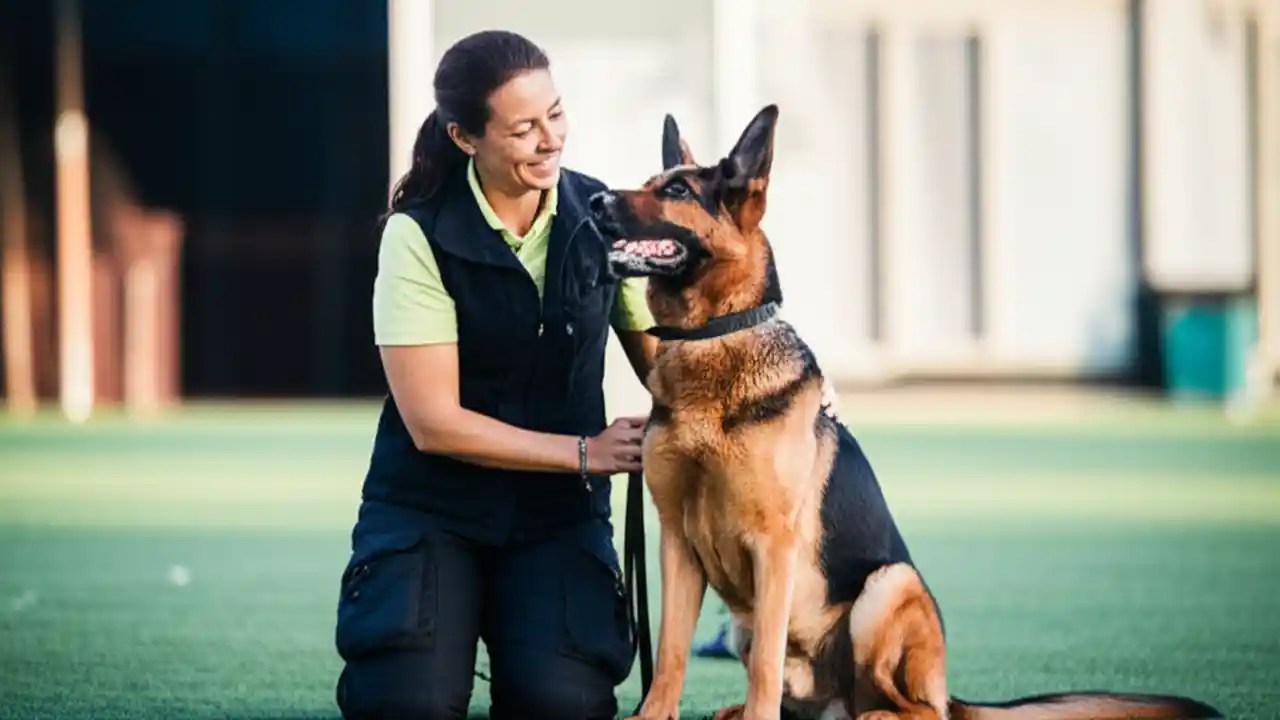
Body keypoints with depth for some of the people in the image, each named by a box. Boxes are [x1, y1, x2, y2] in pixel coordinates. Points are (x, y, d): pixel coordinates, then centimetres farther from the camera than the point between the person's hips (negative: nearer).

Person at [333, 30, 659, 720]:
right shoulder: (420, 236, -13)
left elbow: (660, 358, 4)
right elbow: (433, 422, -15)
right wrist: (586, 451, -17)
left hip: (561, 511, 2)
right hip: (430, 506, -2)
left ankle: (521, 626, 12)